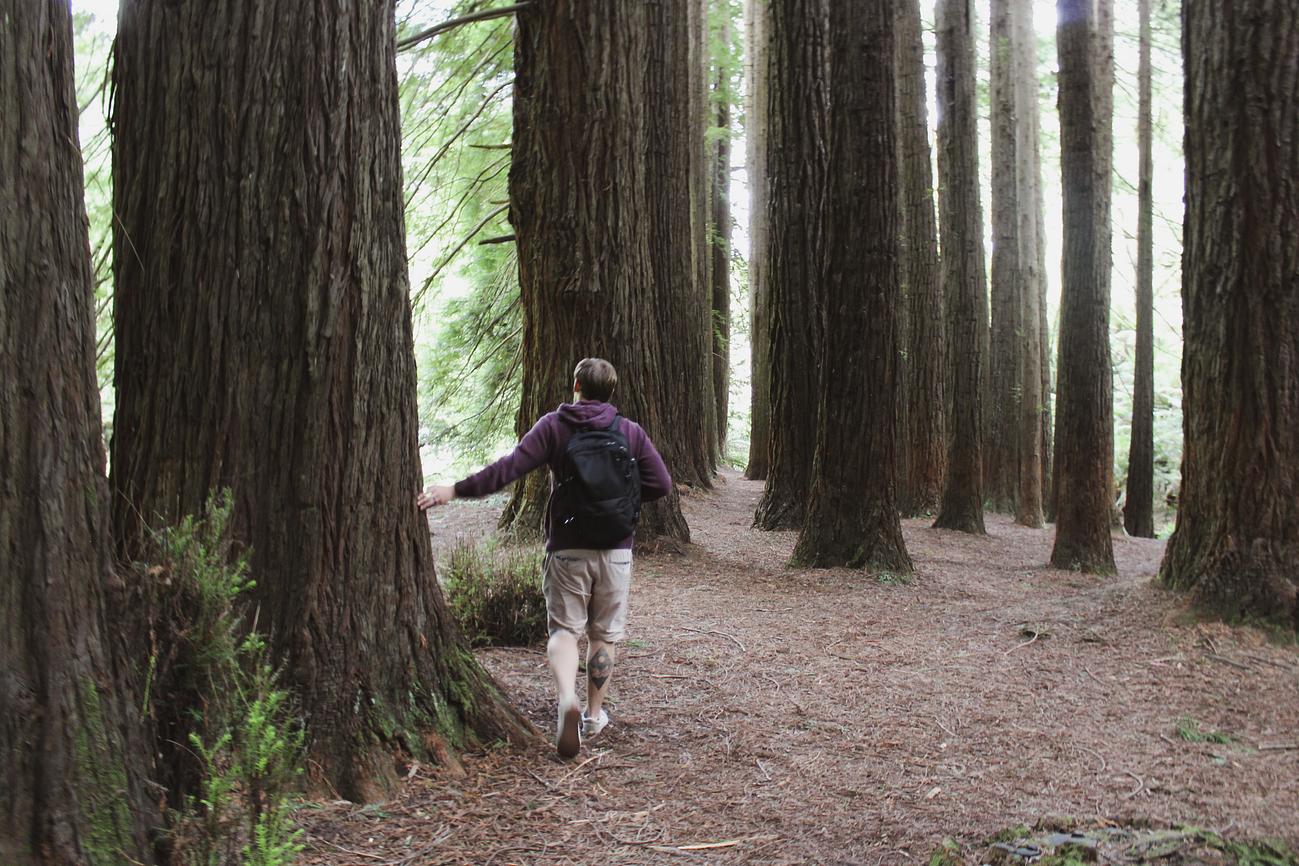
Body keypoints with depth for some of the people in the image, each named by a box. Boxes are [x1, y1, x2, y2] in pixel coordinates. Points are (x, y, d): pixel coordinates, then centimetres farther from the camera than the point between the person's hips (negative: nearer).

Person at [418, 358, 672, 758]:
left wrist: (456, 490, -12)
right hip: (615, 549, 2)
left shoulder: (553, 426, -4)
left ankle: (567, 699, -22)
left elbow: (509, 467, -14)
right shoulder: (630, 432, 2)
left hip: (567, 548, -2)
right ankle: (594, 714, 22)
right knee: (603, 634, 15)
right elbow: (661, 484, -1)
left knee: (564, 628, 4)